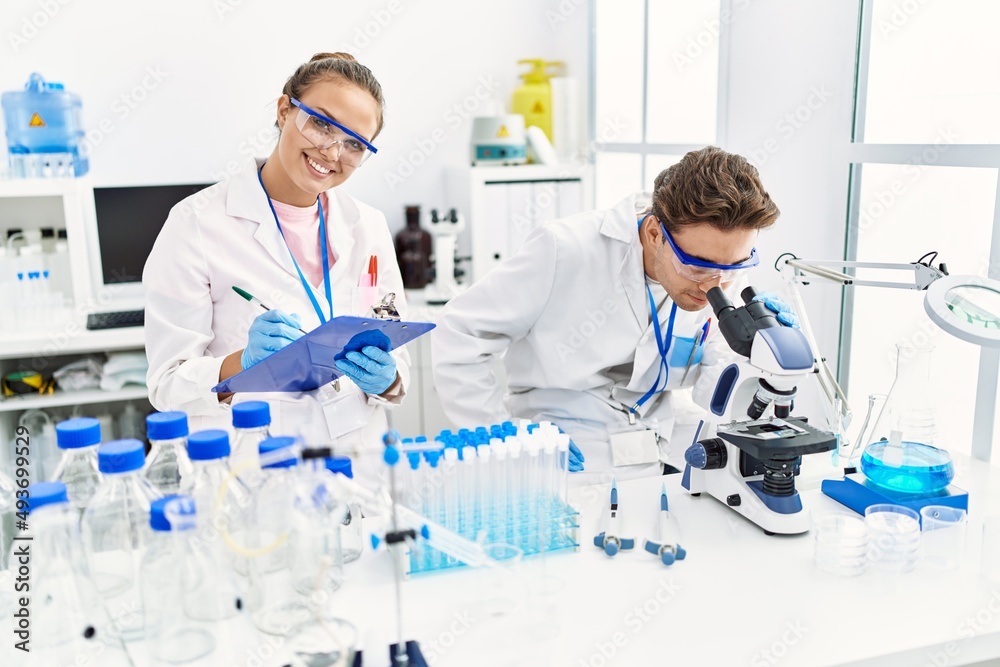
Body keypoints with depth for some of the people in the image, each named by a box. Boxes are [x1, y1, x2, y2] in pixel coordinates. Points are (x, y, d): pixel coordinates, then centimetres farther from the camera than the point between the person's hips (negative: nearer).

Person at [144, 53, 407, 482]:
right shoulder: (198, 224, -4)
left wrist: (384, 379, -10)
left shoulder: (368, 228, 8)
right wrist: (242, 365, -24)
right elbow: (168, 383, -6)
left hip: (358, 462, 6)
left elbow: (398, 364, 11)